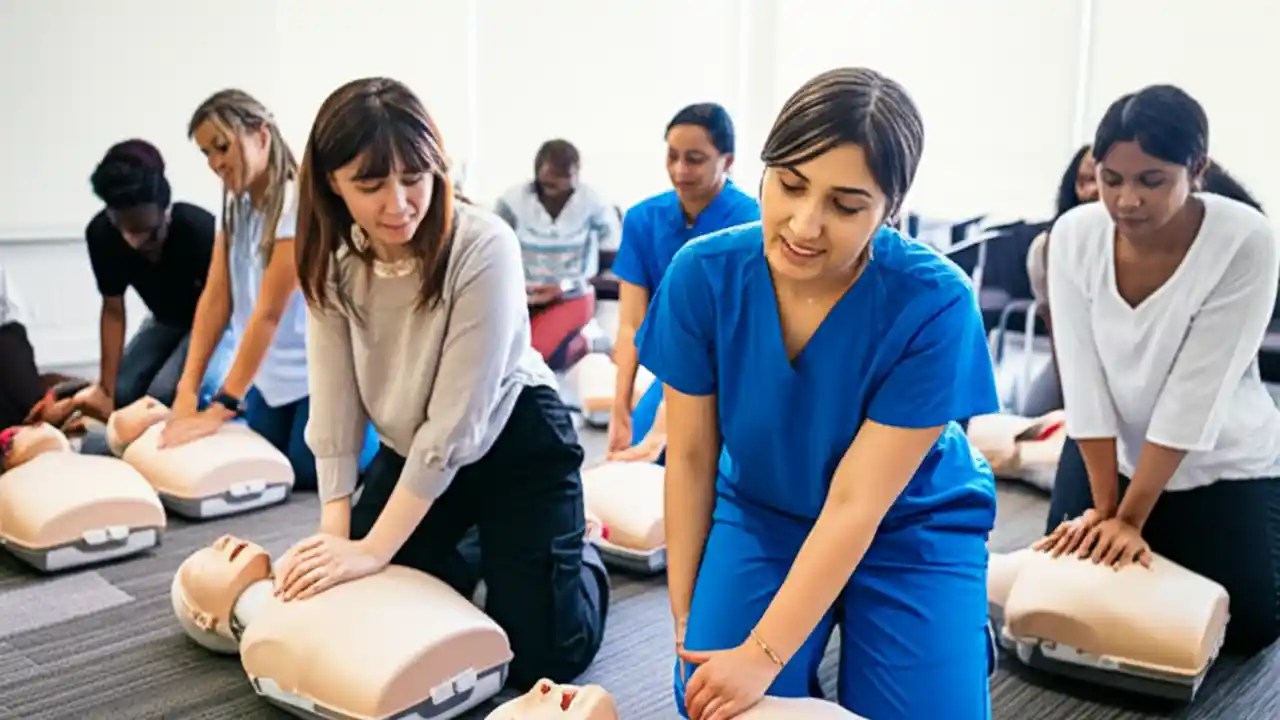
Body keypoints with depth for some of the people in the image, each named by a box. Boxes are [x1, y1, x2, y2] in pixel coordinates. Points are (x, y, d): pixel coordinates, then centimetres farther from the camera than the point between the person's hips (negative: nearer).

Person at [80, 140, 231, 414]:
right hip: (166, 320, 5)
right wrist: (106, 389, -16)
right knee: (122, 392, -11)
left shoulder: (200, 231, -35)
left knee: (166, 393, -25)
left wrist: (191, 389, -36)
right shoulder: (101, 234, -23)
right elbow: (113, 310, -11)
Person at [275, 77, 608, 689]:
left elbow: (456, 426, -29)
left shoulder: (483, 248, -30)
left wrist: (375, 548, -26)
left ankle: (579, 563, 26)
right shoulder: (332, 258, -12)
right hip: (409, 452, 5)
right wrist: (337, 530, -18)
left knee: (542, 657, -6)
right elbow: (333, 405, -11)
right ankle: (467, 561, 29)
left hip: (513, 445, -5)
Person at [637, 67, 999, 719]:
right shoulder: (703, 274, -21)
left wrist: (764, 653, -25)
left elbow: (856, 504, -25)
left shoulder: (934, 304, -29)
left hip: (912, 529, -1)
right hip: (760, 512, 2)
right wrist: (687, 615, -4)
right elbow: (689, 456, -10)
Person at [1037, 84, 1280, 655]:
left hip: (1224, 464, -2)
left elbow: (1196, 392, -26)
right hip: (1107, 451, 2)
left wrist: (1132, 517, -23)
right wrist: (1105, 507, -17)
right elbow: (1083, 380, -18)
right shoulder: (1074, 236, -18)